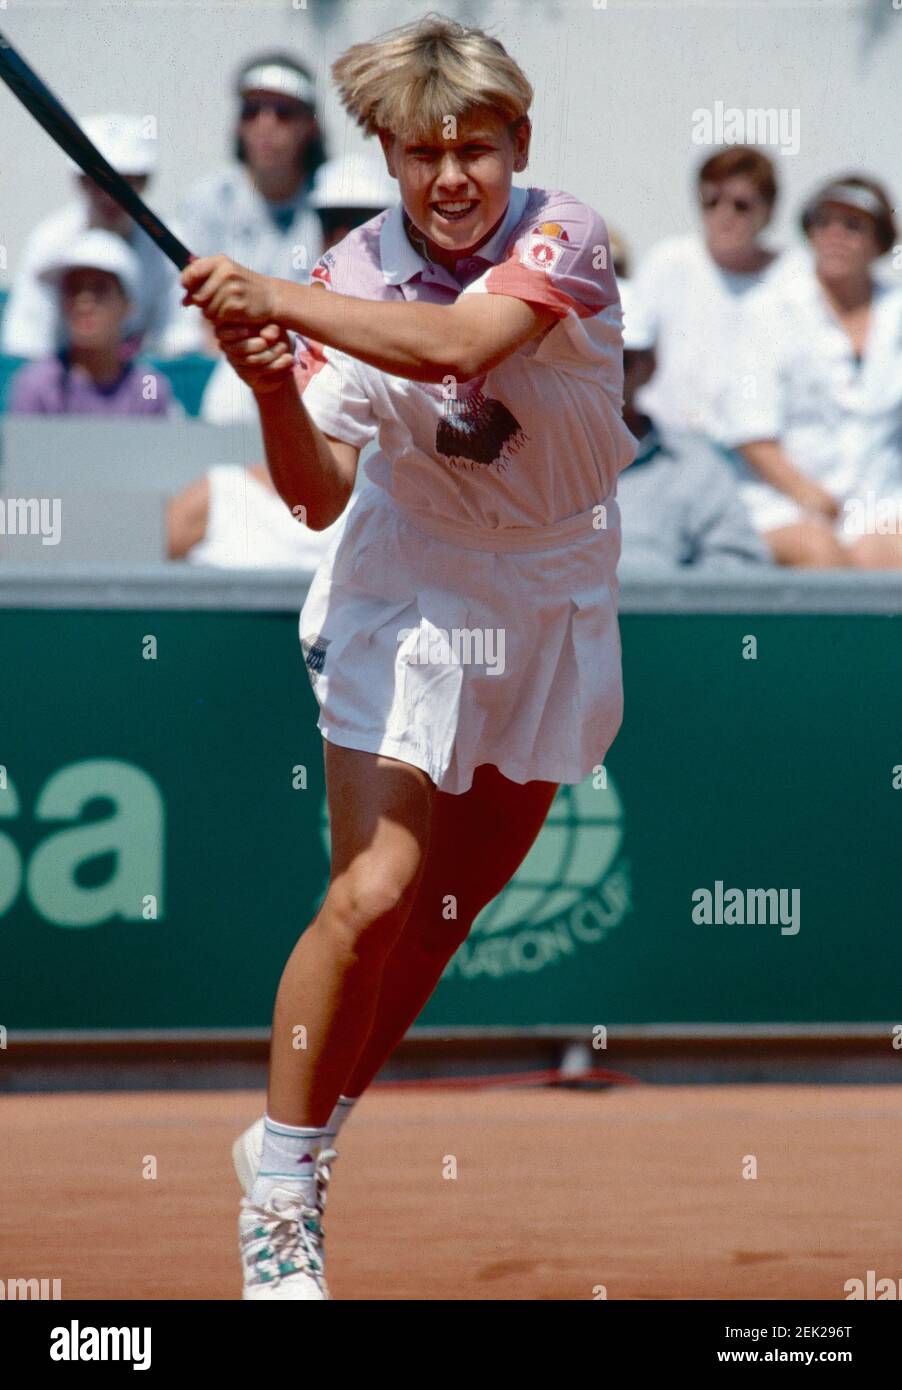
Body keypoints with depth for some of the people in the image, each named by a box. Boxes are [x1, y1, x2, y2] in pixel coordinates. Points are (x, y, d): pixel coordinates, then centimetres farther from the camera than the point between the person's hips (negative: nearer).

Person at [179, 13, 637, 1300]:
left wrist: (273, 298, -41)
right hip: (411, 603, -2)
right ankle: (280, 1173, -2)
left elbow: (459, 344, -37)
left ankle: (324, 1130, 24)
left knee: (452, 905, 9)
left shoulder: (561, 236, -17)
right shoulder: (353, 279, -13)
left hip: (553, 606, 2)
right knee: (377, 893, -14)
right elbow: (319, 493, -18)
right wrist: (274, 387, -36)